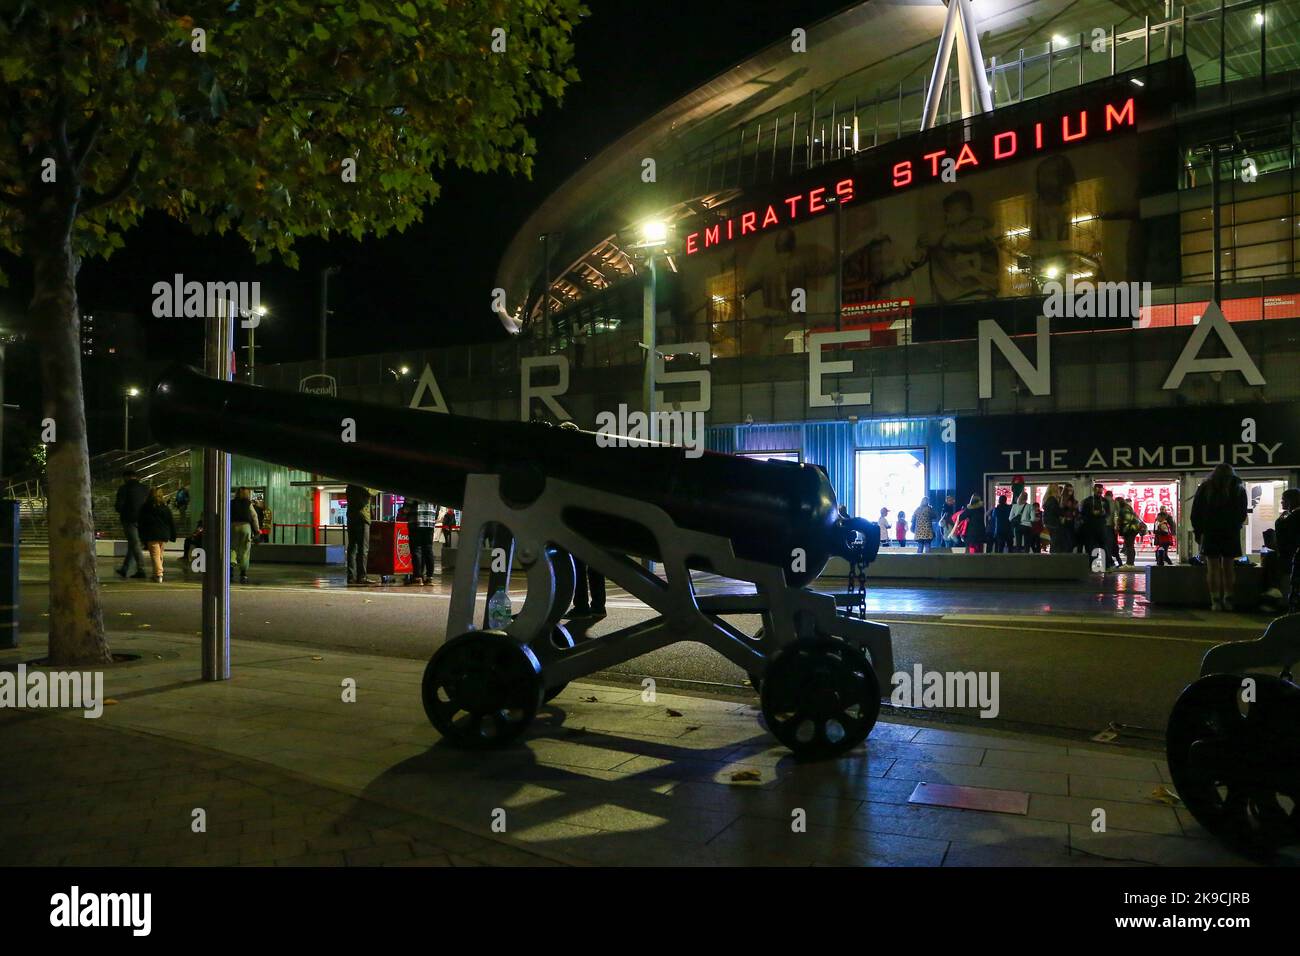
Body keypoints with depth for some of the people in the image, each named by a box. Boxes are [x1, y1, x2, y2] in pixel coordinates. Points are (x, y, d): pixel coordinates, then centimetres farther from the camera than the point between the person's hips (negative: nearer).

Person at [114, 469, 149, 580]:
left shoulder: (124, 488, -7)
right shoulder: (145, 488, 10)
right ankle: (124, 569, 20)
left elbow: (119, 505, -11)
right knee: (132, 544, 13)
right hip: (142, 520, 6)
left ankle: (141, 570, -11)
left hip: (129, 519, -6)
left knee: (134, 544, -6)